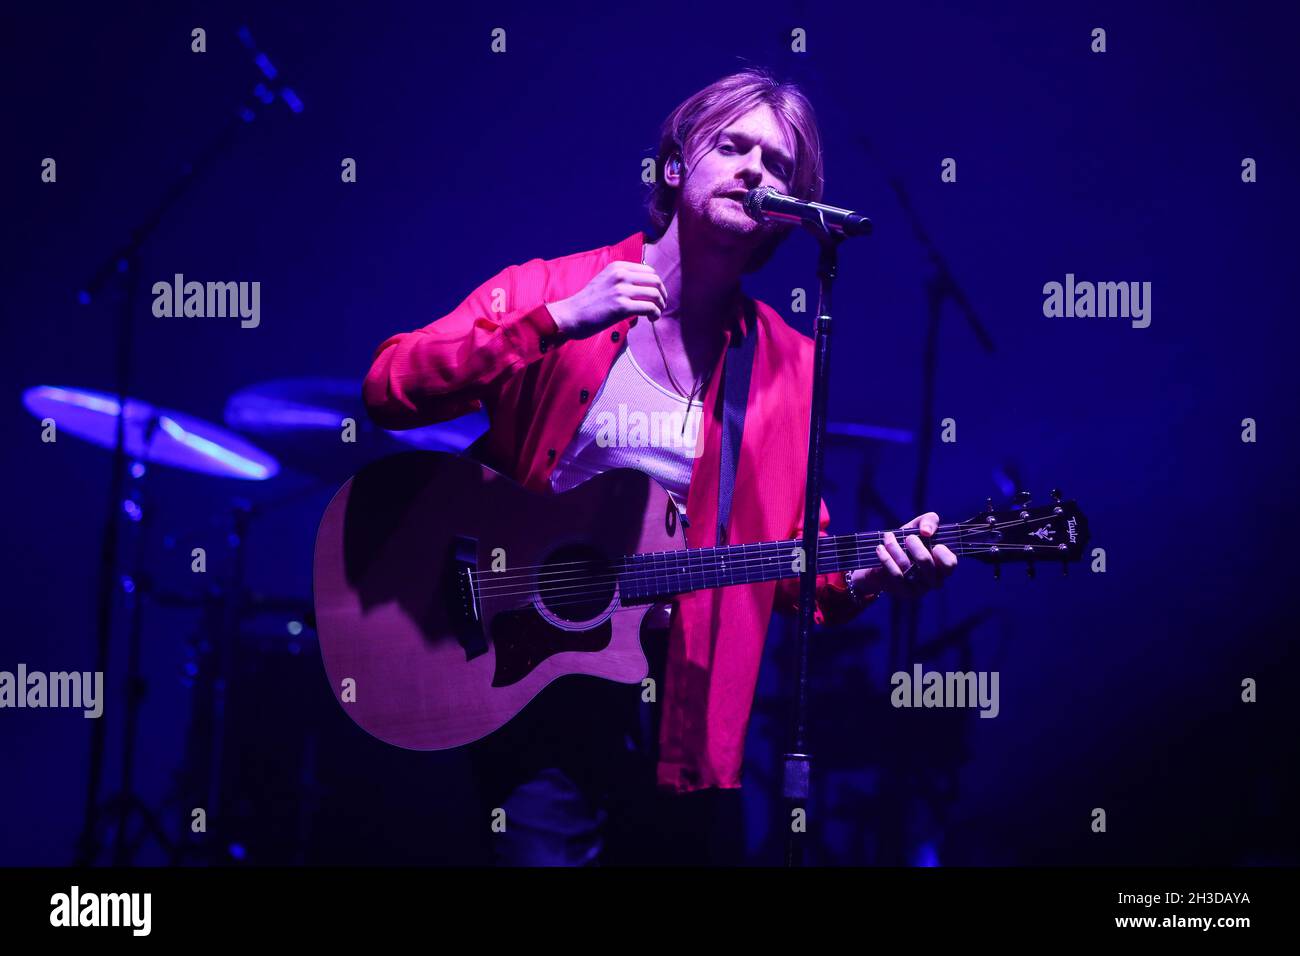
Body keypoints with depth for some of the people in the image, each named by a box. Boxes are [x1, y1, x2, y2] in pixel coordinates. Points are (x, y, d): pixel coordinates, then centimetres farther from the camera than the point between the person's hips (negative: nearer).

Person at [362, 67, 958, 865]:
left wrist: (869, 578, -14)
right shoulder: (548, 290, -4)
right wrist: (558, 322, -25)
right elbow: (388, 390, -16)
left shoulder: (791, 368, 5)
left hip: (687, 702, 4)